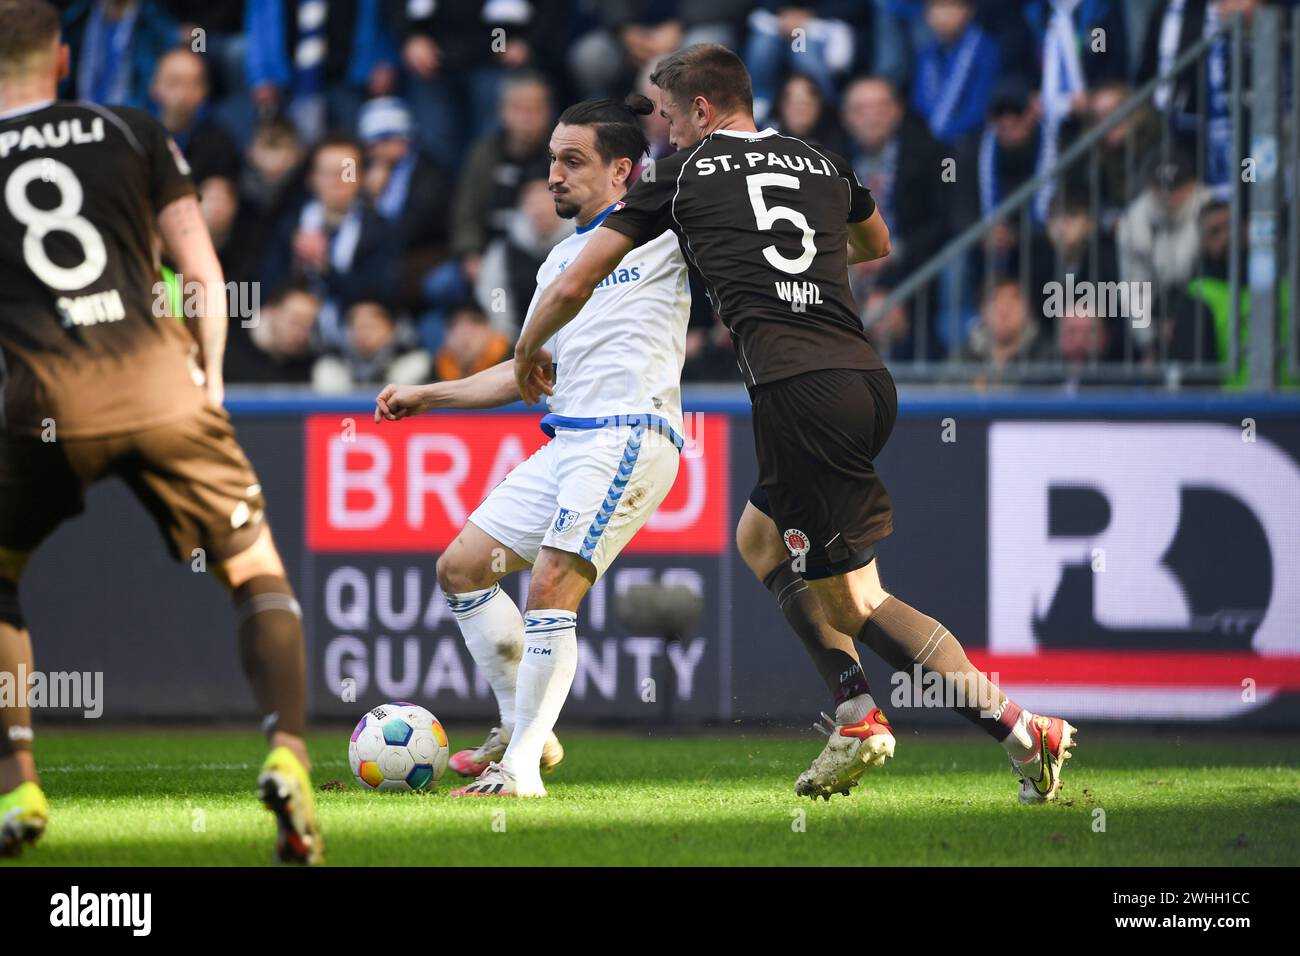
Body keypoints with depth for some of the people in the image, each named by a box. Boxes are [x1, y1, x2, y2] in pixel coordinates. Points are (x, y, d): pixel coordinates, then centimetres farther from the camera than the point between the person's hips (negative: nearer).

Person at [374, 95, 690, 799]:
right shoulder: (561, 260, 24)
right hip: (567, 442, 9)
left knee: (550, 589, -19)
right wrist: (427, 396, 29)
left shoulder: (661, 227, 1)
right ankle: (524, 733, 17)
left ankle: (520, 768, -14)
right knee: (461, 568, 9)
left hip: (629, 436, -9)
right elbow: (532, 372, 30)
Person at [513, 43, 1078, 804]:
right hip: (867, 377, 6)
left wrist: (529, 351, 34)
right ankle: (856, 716, 14)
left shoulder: (684, 175, 9)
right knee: (759, 539, 26)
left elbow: (573, 287, 15)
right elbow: (878, 247, 45)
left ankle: (1021, 730, -13)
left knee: (854, 600, -2)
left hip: (797, 388, -6)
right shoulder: (823, 163, 22)